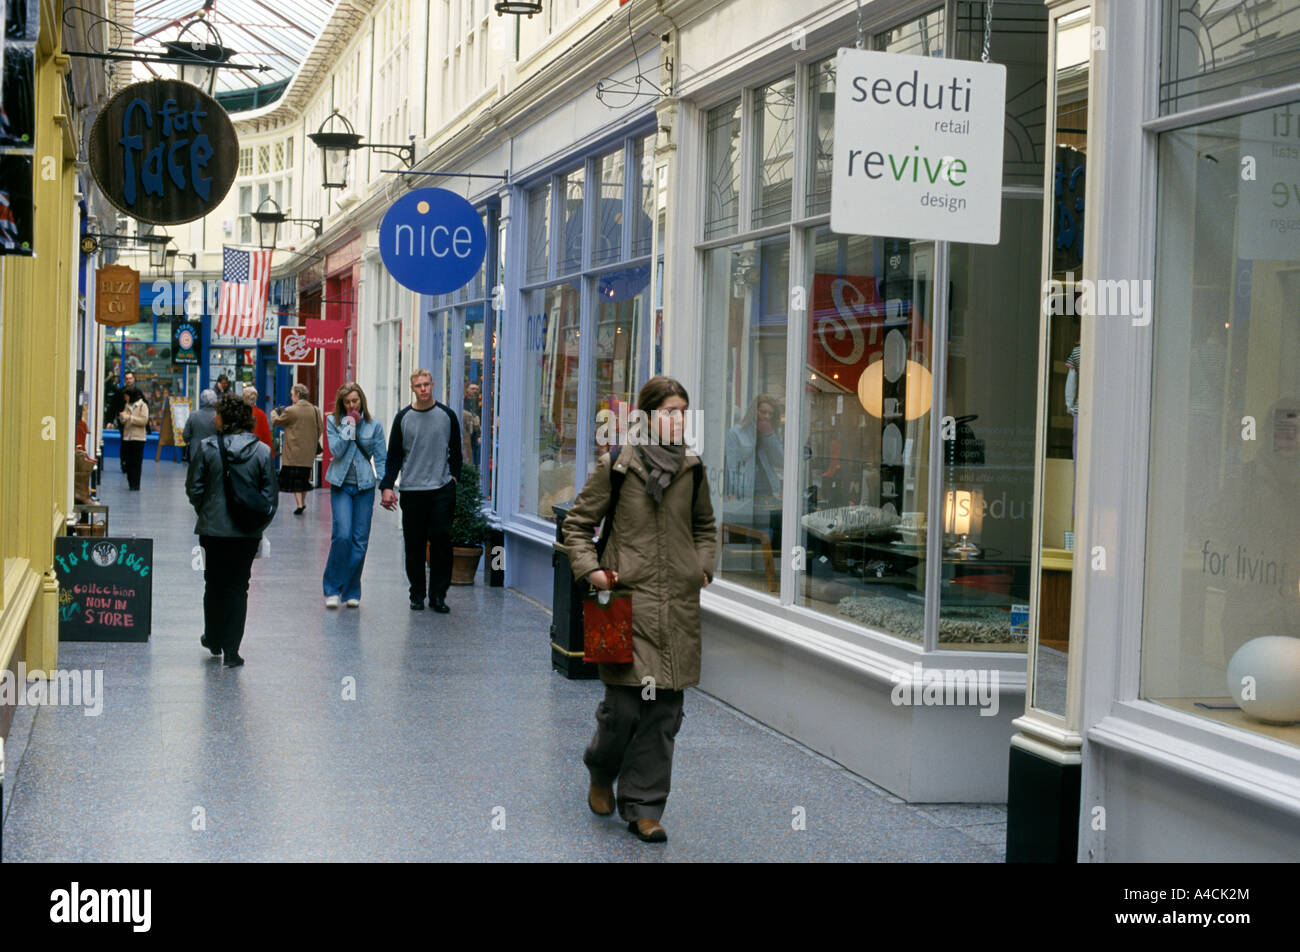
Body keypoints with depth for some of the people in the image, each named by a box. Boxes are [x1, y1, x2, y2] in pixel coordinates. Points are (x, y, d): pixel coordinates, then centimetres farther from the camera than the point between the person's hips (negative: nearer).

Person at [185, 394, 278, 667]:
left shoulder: (207, 448, -6)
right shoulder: (262, 451, -4)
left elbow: (194, 488, -2)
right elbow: (270, 493, -2)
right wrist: (258, 521, 9)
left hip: (213, 528, 0)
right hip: (247, 532, 0)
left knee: (213, 584, 17)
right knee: (238, 587, 7)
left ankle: (213, 639, 30)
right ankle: (231, 651, 5)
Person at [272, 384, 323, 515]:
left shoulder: (291, 411, -13)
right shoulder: (314, 410, 3)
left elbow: (276, 421, 1)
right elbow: (319, 429, 10)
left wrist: (274, 412, 23)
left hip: (294, 452, -5)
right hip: (309, 452, 6)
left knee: (294, 478, -2)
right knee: (304, 477, 17)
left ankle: (299, 505, -8)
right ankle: (303, 502, 25)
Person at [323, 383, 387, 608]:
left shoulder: (374, 425, 6)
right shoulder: (333, 422, 3)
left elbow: (381, 458, 8)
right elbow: (336, 450, -10)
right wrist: (349, 426, -12)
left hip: (365, 486, 2)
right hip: (341, 485, -2)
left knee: (360, 540, 2)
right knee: (342, 535, -15)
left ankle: (352, 591, 12)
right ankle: (332, 589, -2)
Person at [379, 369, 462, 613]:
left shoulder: (447, 415, 5)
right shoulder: (403, 418, 5)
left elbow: (455, 451, 13)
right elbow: (394, 455, 6)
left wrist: (454, 476, 3)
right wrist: (387, 486, -2)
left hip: (442, 490, 0)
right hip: (412, 490, 1)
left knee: (441, 540, -6)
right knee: (415, 545, 3)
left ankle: (438, 594, 2)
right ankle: (417, 593, 14)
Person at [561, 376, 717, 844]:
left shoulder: (692, 469, 9)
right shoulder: (616, 466, -3)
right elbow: (577, 523, 5)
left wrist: (703, 566, 10)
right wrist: (589, 568, -7)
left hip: (679, 604, 4)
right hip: (628, 598, -4)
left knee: (665, 710, 3)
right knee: (624, 704, -6)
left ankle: (643, 808, 14)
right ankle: (601, 772, 26)